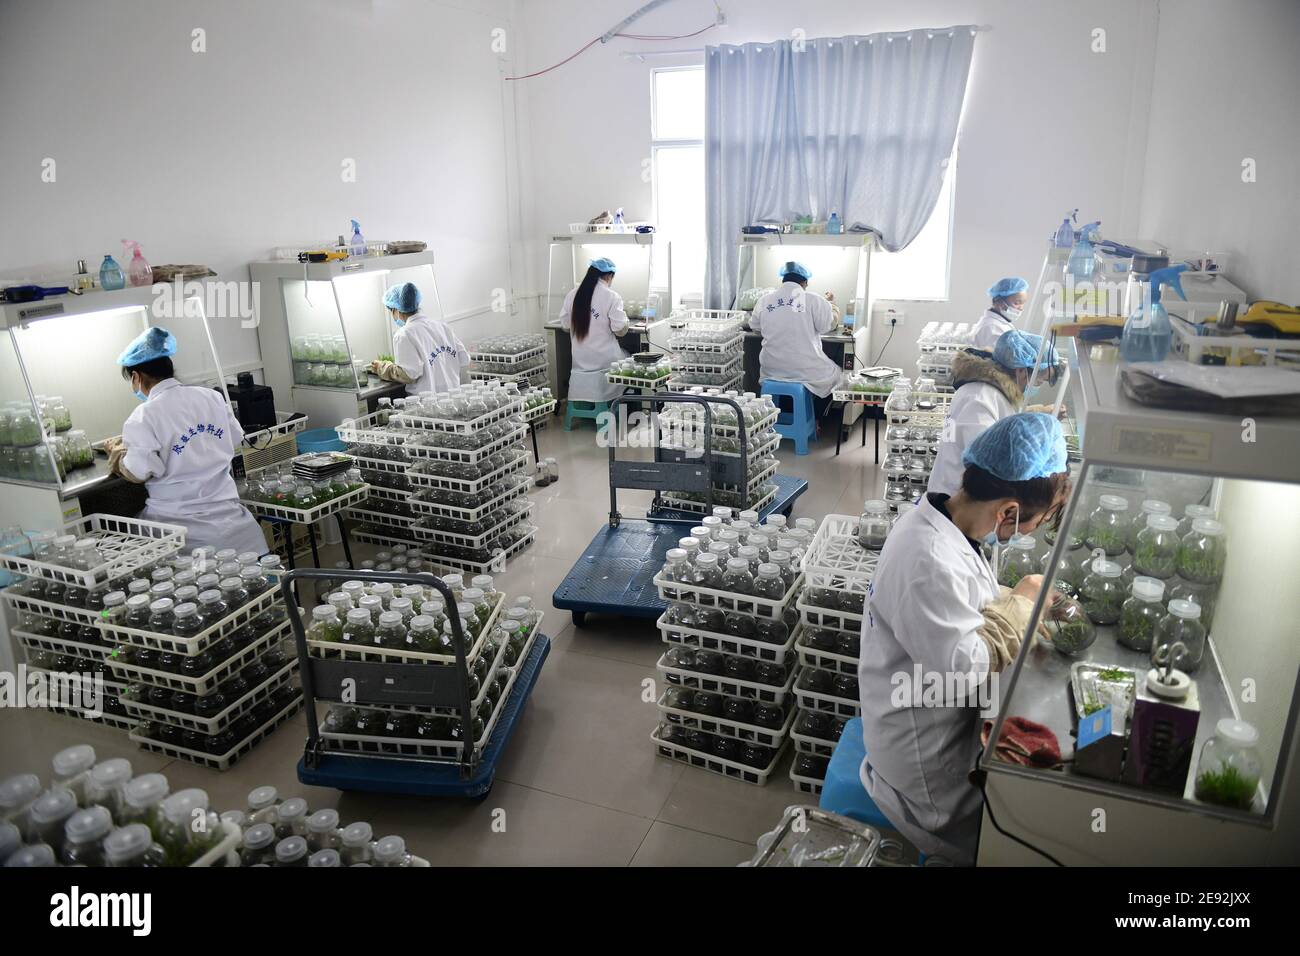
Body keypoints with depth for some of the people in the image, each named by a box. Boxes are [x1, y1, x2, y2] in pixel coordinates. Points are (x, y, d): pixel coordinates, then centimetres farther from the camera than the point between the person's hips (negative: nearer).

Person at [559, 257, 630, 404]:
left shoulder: (572, 294, 1)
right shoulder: (612, 297, -13)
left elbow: (565, 324, 10)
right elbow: (620, 330, -12)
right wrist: (625, 318, 10)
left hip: (580, 359, 5)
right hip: (605, 358, -5)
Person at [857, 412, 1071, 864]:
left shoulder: (941, 522, -3)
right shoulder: (929, 563, -34)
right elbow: (968, 668, -28)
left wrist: (1023, 603, -4)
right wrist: (1020, 603, -16)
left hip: (945, 718, 9)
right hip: (926, 755, -9)